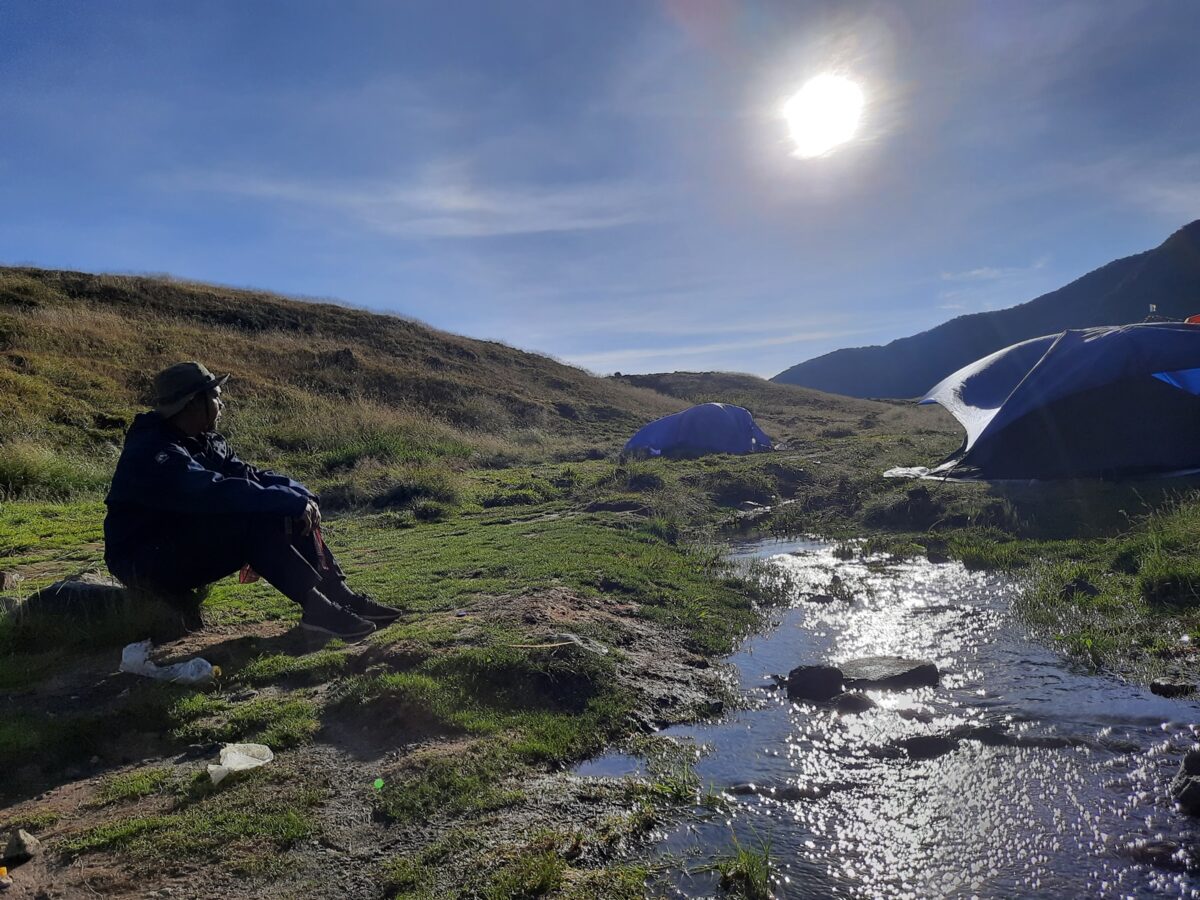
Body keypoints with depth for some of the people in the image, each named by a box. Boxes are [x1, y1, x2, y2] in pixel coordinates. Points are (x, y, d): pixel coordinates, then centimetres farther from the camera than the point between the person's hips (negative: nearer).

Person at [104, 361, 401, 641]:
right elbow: (218, 493, -36)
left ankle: (338, 594, -11)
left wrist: (300, 494, -16)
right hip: (145, 562, -9)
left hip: (195, 545, 9)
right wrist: (293, 501, -33)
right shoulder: (154, 453, -24)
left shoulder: (206, 443, 5)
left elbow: (249, 475, 3)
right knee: (251, 519, -31)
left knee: (286, 514, -7)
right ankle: (317, 606, -30)